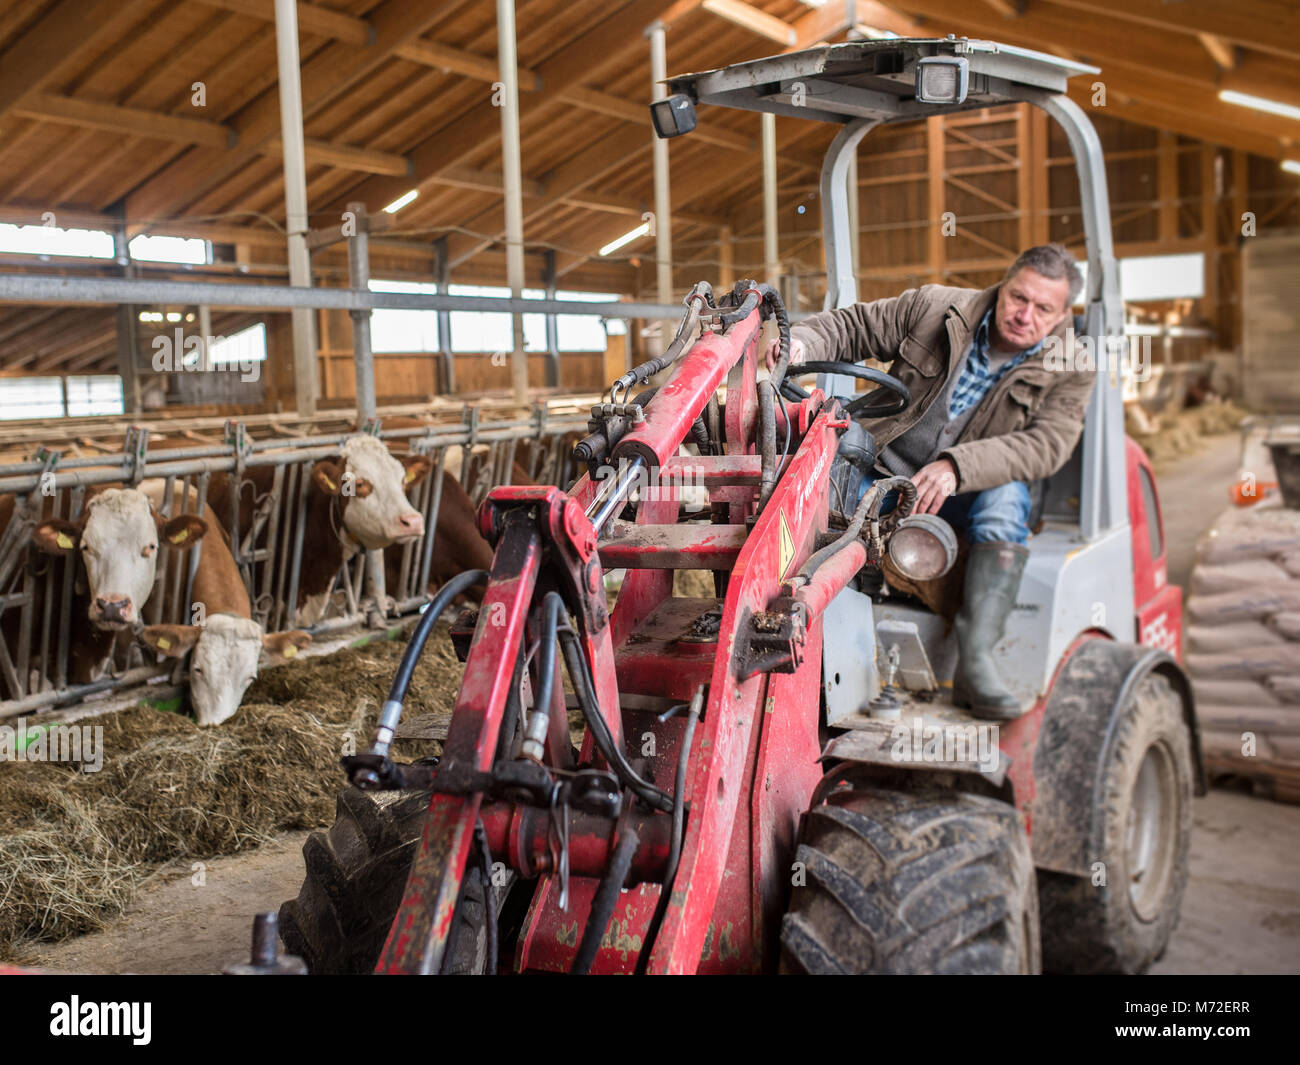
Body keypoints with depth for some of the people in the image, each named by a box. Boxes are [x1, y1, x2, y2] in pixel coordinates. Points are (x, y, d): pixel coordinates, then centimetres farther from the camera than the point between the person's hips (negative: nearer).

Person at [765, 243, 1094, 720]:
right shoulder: (935, 307, 0)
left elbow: (1047, 443, -16)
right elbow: (851, 327, 7)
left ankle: (974, 661, -37)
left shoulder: (1069, 368, -1)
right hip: (883, 476, 1)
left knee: (1006, 496, -34)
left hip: (963, 499, -1)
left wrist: (957, 467, -32)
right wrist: (802, 343, -17)